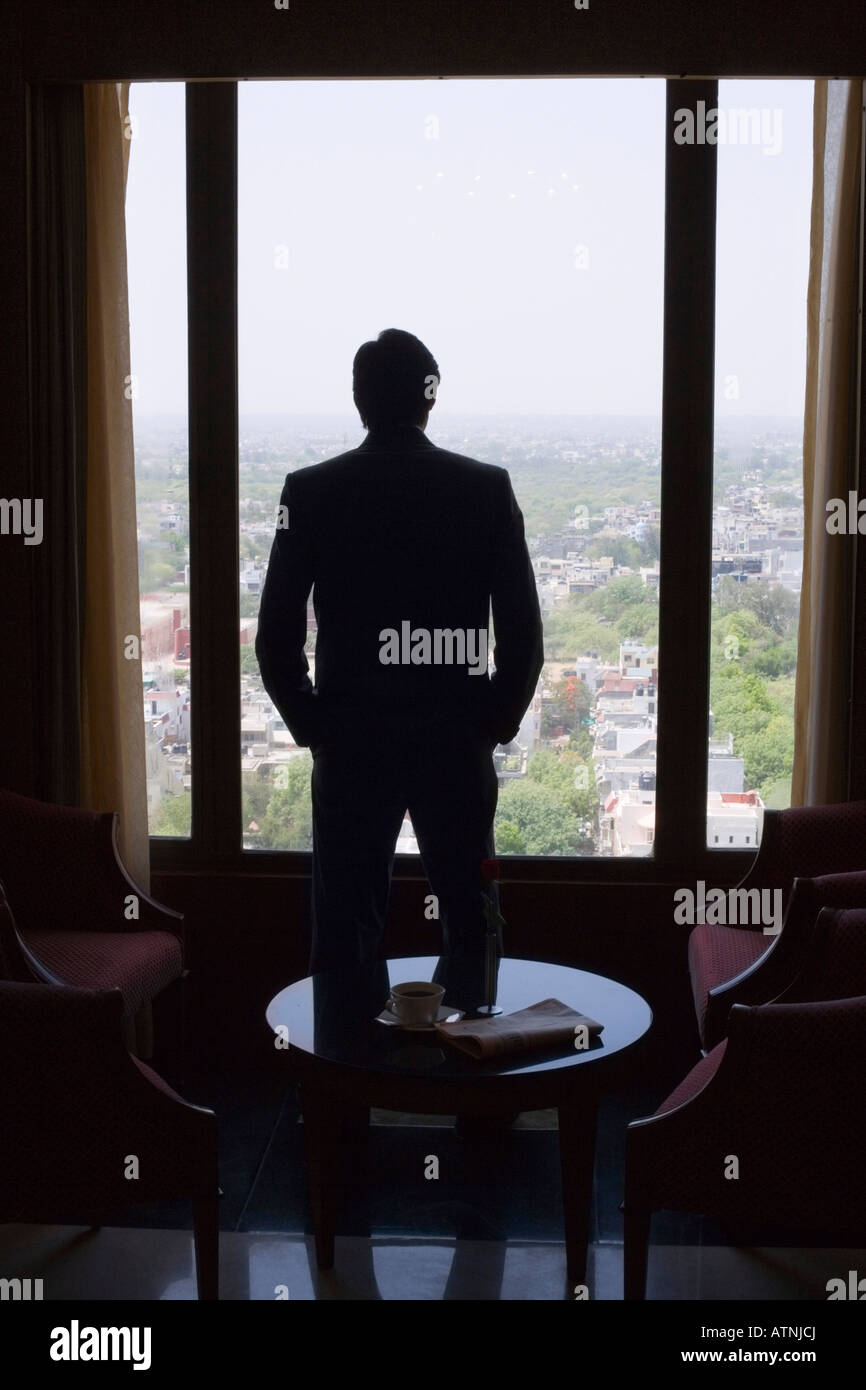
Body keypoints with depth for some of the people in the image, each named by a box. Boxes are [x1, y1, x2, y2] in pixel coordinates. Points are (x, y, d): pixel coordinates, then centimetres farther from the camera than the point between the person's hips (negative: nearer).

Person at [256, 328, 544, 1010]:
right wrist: (495, 724, 7)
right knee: (470, 926, 14)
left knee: (346, 928, 9)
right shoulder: (487, 489, -4)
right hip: (458, 747, 0)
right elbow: (524, 635, -5)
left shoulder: (311, 491, -4)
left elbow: (276, 640, -5)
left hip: (348, 747, 0)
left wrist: (314, 728, 7)